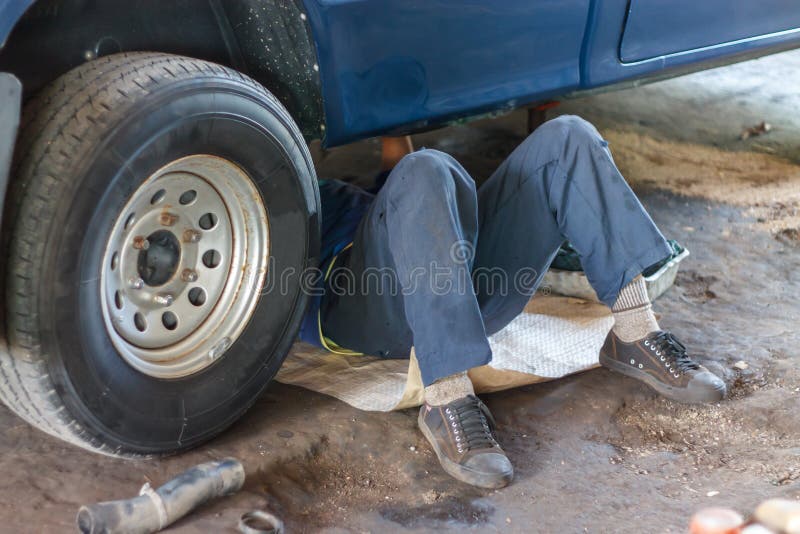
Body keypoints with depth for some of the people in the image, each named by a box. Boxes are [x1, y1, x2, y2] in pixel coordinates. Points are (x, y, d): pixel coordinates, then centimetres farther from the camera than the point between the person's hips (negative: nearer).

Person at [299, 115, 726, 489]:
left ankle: (634, 337, -15)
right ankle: (447, 401, -38)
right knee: (425, 172, -35)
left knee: (567, 140, -7)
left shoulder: (330, 195, 44)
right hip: (366, 306, -6)